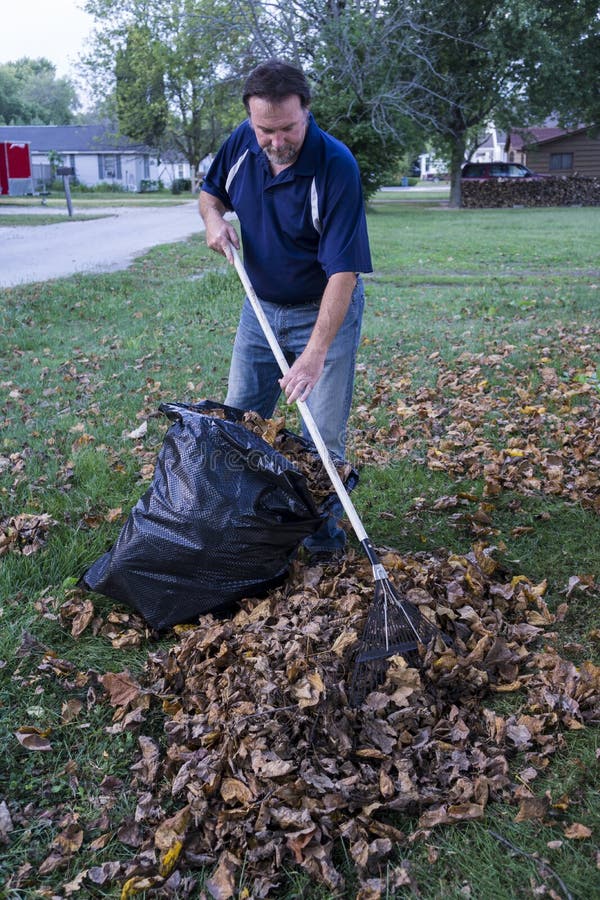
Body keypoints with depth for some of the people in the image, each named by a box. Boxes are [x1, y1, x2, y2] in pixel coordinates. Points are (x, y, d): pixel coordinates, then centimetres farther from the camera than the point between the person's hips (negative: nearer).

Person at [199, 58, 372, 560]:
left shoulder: (336, 166, -26)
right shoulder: (242, 143, -8)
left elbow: (343, 271, -31)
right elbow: (211, 192, 13)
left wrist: (314, 355, -37)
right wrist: (214, 217, -13)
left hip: (324, 311, -5)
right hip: (261, 306, 6)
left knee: (324, 436, -3)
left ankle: (324, 531, 19)